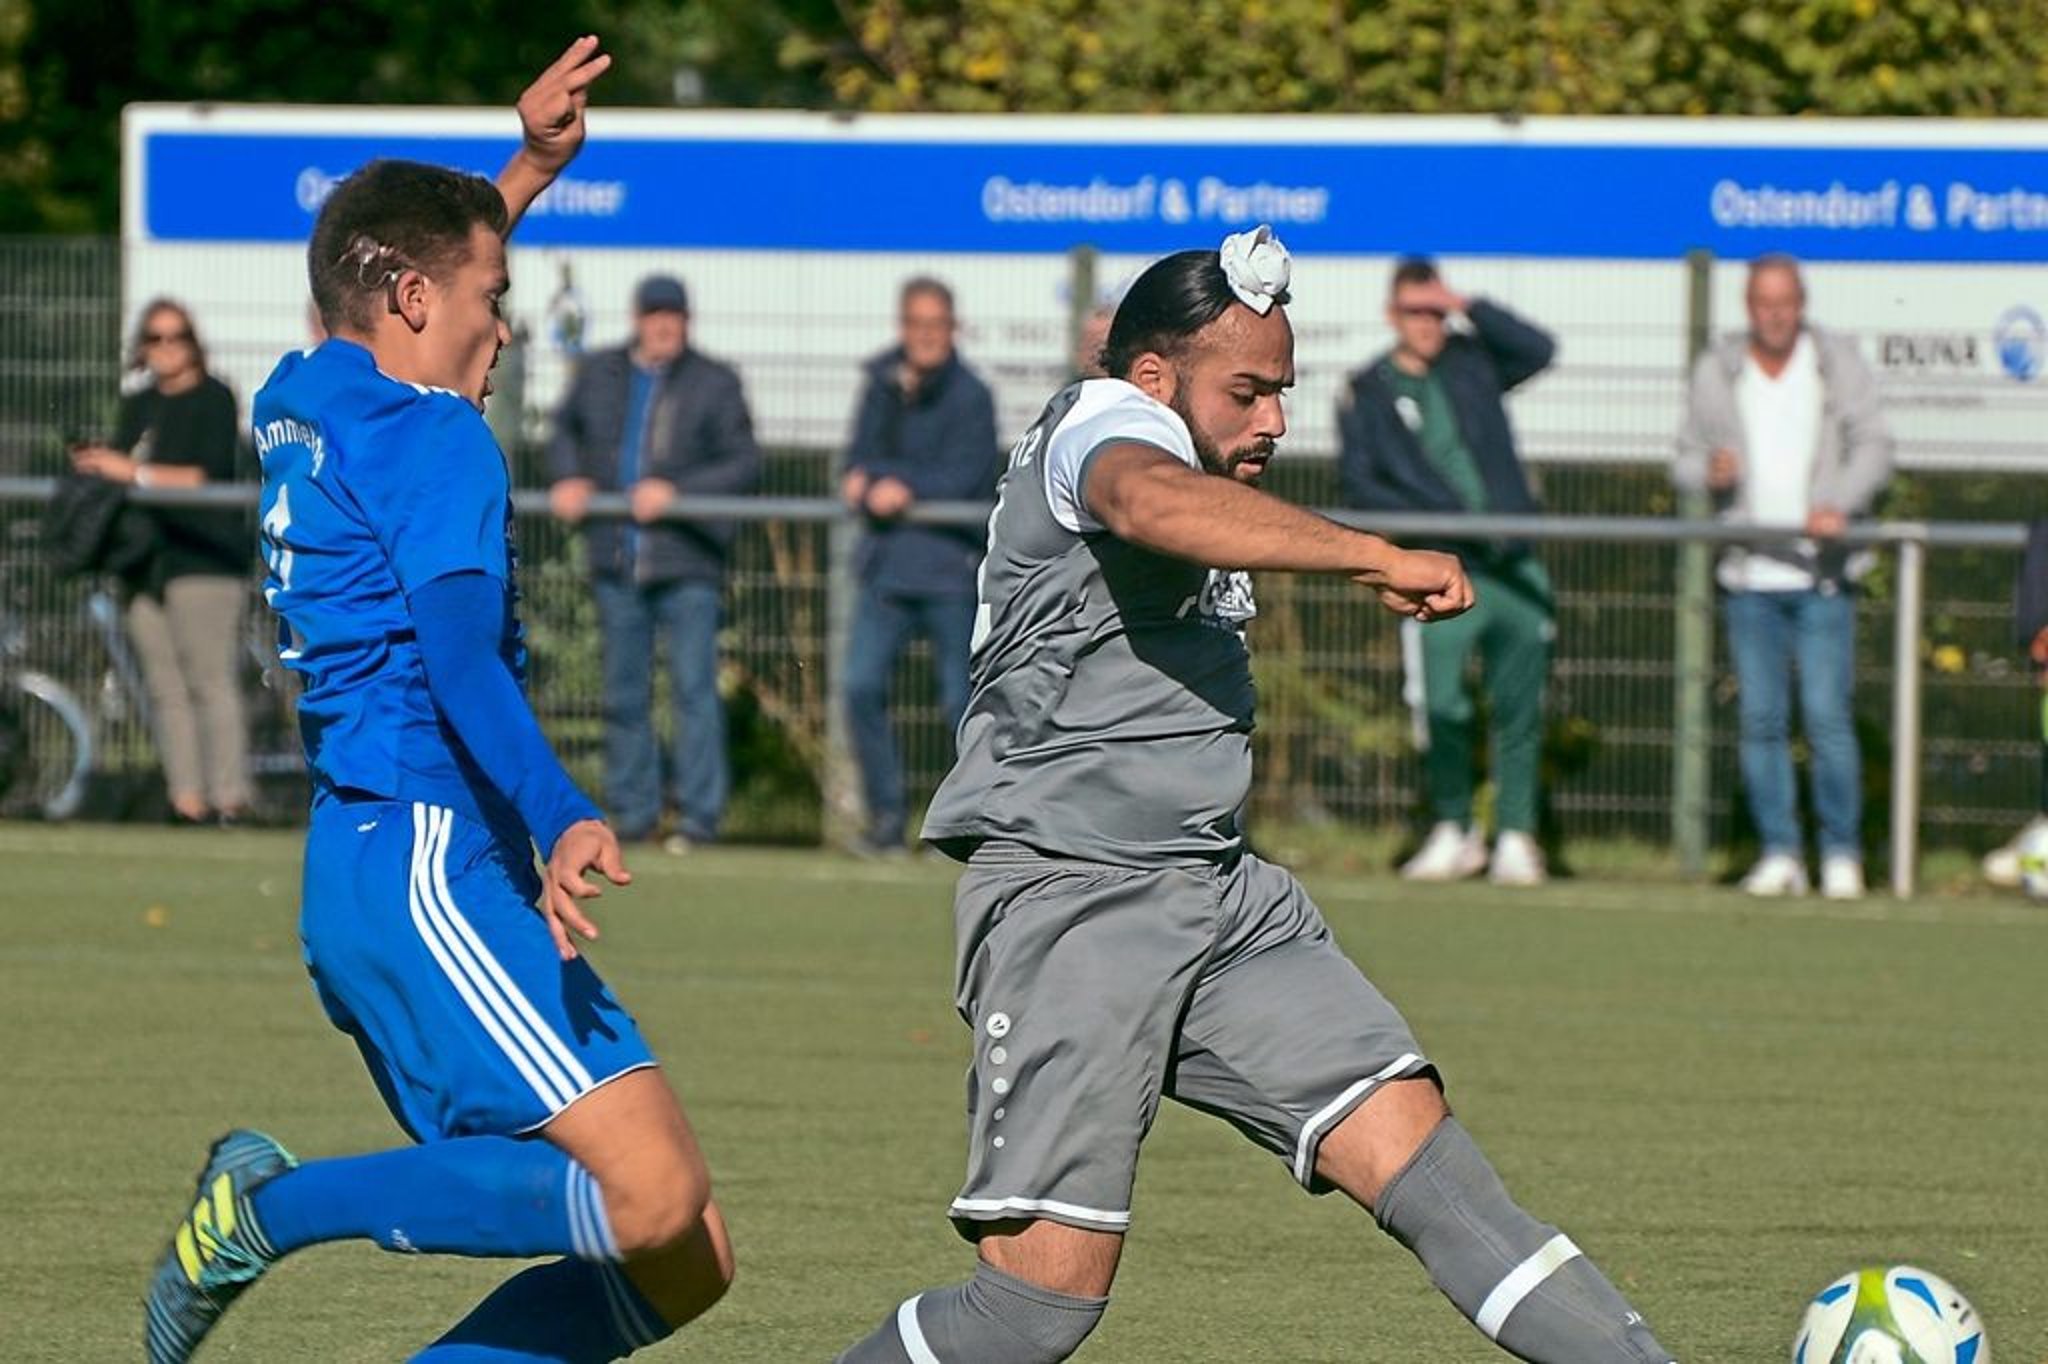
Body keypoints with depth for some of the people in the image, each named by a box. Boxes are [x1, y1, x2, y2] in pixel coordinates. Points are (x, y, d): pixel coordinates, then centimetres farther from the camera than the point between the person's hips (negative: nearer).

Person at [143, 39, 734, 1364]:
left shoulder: (302, 401, 20)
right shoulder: (430, 432, -7)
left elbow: (401, 268, 45)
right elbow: (458, 650, -23)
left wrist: (529, 172, 47)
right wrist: (563, 819, -35)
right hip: (421, 867, -10)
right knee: (651, 1195, -24)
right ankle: (277, 1208, -13)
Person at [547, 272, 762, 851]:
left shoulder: (715, 384, -2)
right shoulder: (599, 374, 10)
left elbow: (744, 464, -5)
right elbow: (565, 431, 26)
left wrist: (675, 491, -16)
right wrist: (568, 479, 7)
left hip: (688, 564, -4)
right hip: (618, 562, 4)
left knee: (694, 688, -9)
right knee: (624, 691, 9)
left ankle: (700, 814, -7)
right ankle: (632, 811, 17)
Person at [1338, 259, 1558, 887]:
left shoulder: (1473, 364, 15)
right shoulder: (1365, 394, 8)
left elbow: (1540, 350, 2)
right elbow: (1359, 484, 2)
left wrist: (1473, 309, -2)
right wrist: (1431, 522, -11)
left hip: (1515, 565, 3)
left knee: (1520, 709, 0)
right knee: (1441, 707, -11)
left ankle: (1516, 835, 7)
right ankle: (1453, 831, 5)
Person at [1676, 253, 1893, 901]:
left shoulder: (1838, 362, 5)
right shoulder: (1716, 372, 9)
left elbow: (1873, 445, 0)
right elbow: (1686, 458, 12)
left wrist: (1841, 504, -18)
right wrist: (1708, 472, -13)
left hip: (1823, 575, -2)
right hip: (1750, 575, 2)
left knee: (1828, 715, -9)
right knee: (1760, 719, 1)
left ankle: (1841, 855, -1)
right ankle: (1779, 854, 7)